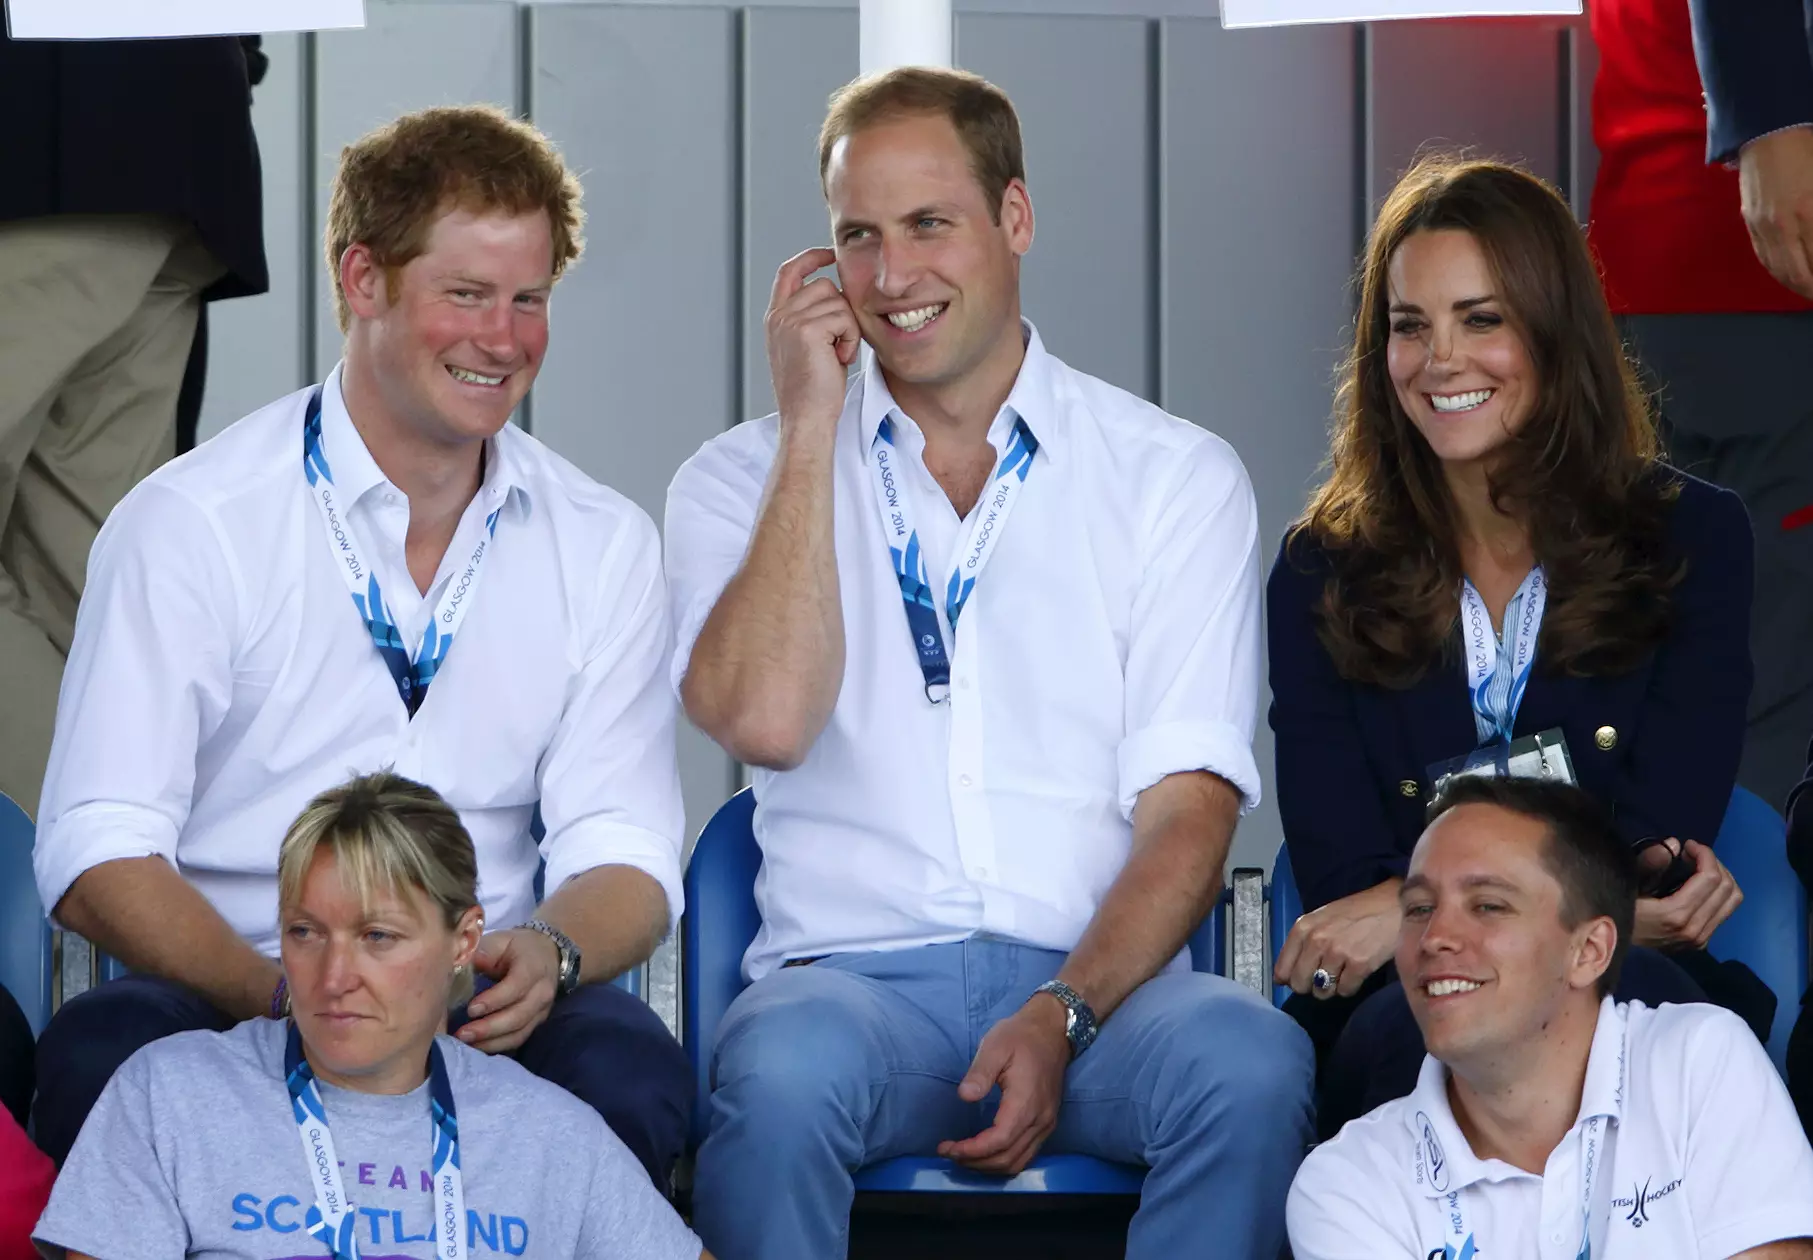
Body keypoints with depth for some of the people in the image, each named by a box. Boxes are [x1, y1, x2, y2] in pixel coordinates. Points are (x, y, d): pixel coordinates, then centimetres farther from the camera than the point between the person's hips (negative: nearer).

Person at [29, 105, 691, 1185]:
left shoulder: (605, 547, 11)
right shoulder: (192, 525, -1)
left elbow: (621, 851, 6)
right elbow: (98, 856, -8)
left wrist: (548, 955, -19)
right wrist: (286, 994, -26)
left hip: (489, 1015, 2)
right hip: (224, 1002, -2)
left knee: (631, 1068, -32)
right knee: (96, 1058, -37)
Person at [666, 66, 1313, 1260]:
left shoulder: (1176, 477, 11)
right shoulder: (747, 480, 13)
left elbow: (1188, 810, 1)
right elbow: (764, 717, -8)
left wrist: (1063, 1016, -16)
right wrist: (812, 426, -2)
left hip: (1102, 982, 1)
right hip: (855, 974, 0)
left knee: (1249, 1063, -34)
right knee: (784, 1066, -37)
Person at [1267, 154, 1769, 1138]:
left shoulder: (1692, 538, 11)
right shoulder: (1325, 570, 13)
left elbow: (1661, 841, 1)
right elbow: (1338, 873, 1)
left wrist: (1418, 904, -13)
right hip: (1397, 999, 0)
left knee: (1625, 991, -38)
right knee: (1419, 1026, -39)